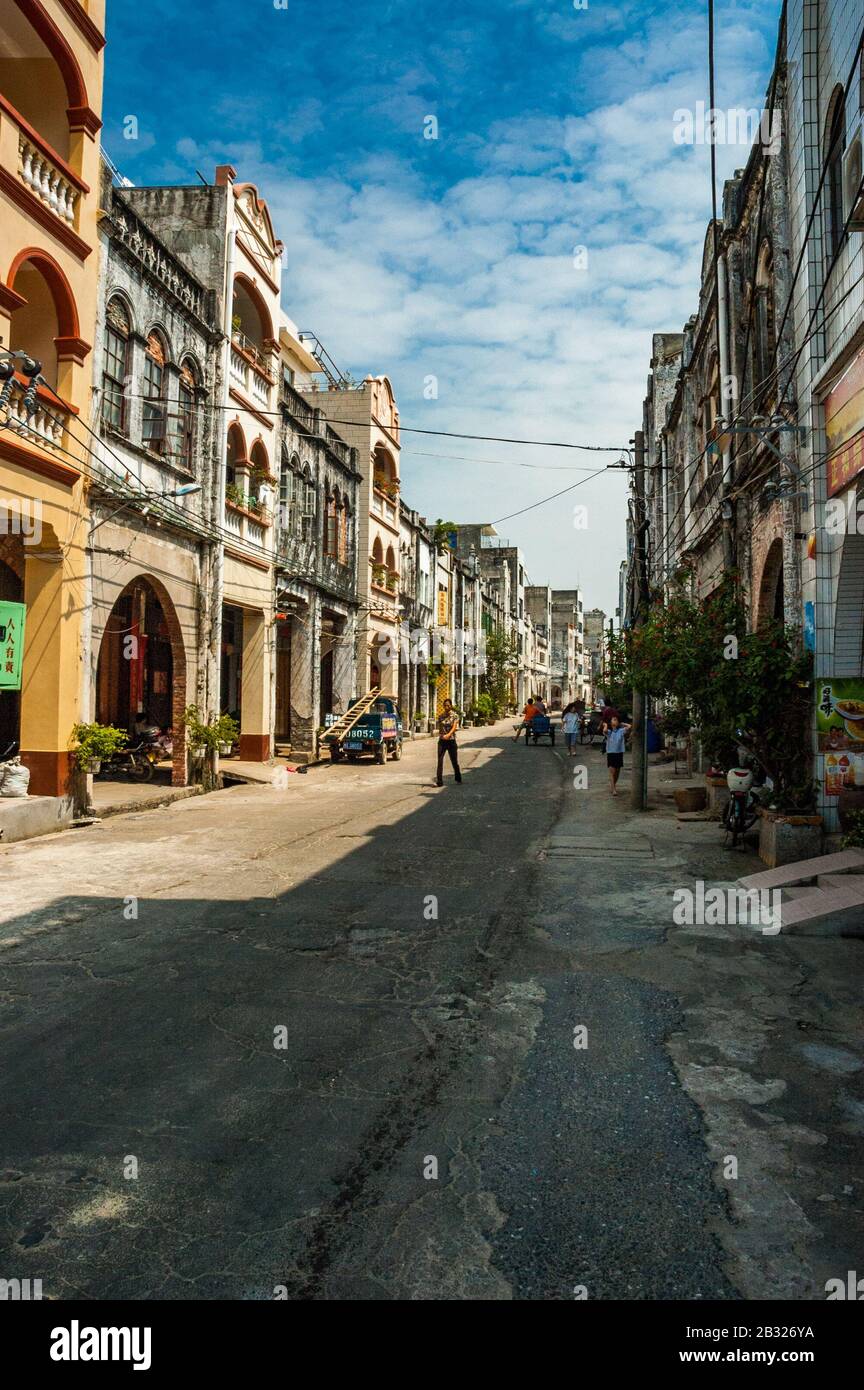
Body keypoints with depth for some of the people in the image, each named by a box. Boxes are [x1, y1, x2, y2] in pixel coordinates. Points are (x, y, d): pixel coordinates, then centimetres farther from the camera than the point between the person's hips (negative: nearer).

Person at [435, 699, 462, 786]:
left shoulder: (455, 715, -4)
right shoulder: (441, 716, 6)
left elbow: (454, 727, -18)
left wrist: (448, 735, -33)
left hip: (451, 740, -2)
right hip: (442, 741, 2)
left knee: (454, 761, 10)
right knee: (440, 761, -8)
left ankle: (458, 779, 30)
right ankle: (439, 781, -8)